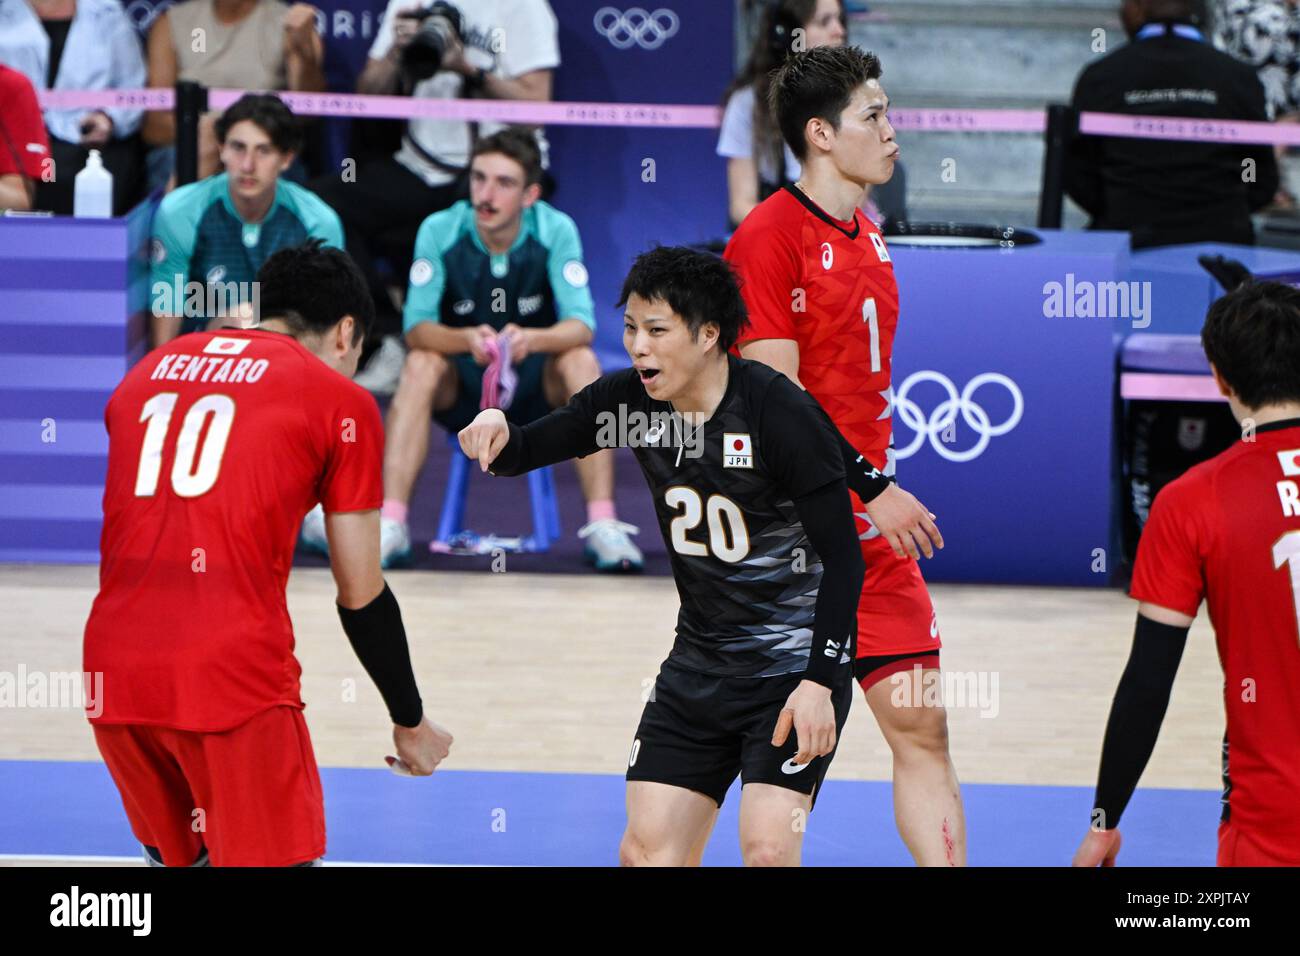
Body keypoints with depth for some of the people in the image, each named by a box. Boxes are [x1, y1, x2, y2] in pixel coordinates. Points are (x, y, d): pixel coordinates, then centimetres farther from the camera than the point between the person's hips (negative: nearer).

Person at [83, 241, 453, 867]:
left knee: (177, 856, 22)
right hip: (234, 676, -5)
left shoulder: (147, 371, 21)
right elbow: (360, 595, 7)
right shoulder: (340, 401, 6)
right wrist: (411, 725, 19)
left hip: (113, 672, 5)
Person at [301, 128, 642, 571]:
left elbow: (581, 326, -21)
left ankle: (602, 524, -30)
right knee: (420, 365, -30)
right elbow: (417, 329, -19)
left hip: (536, 387, 0)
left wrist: (531, 339, -43)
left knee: (581, 362, -29)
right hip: (462, 391, 0)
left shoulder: (556, 231, -14)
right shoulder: (439, 231, -14)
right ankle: (391, 523, -34)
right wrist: (467, 339, -41)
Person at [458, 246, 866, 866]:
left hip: (795, 660, -6)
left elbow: (842, 557, -18)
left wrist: (820, 681, -24)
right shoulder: (631, 401, -3)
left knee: (767, 850, -19)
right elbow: (524, 453, 5)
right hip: (699, 660, 6)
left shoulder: (780, 413, -20)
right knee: (646, 853, 1)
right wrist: (497, 432, -20)